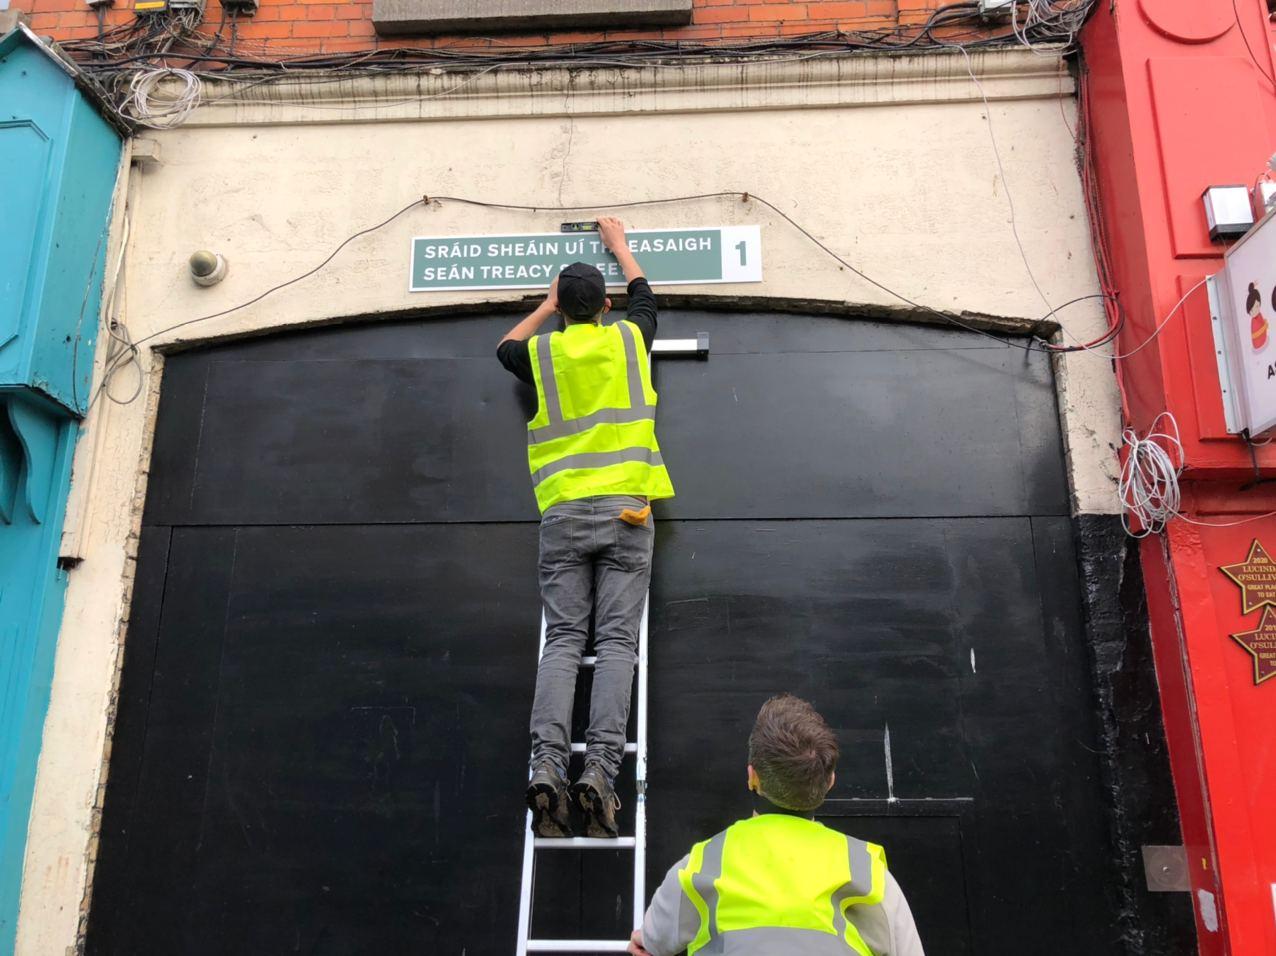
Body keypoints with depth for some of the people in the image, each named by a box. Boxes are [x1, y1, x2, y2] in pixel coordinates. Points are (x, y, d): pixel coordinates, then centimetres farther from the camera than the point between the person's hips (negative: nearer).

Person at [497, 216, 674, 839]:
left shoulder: (543, 353, 10)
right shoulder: (629, 339, 11)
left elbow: (506, 348, 35)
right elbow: (643, 294, 35)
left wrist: (547, 306, 45)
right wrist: (618, 245, 50)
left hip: (564, 513, 1)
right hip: (626, 512, 0)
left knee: (563, 641, 0)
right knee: (616, 642, -5)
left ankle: (547, 764, -15)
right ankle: (599, 769, -16)